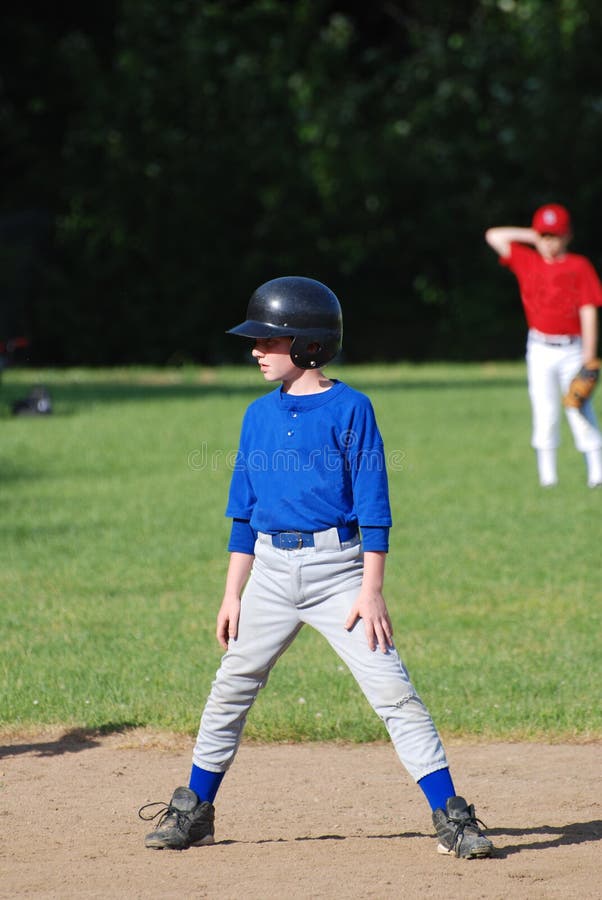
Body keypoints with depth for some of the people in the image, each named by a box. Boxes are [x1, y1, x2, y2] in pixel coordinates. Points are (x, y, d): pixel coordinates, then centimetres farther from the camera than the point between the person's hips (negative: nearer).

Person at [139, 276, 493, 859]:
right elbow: (244, 511, 15)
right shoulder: (259, 415, 10)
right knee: (231, 689, 10)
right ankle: (193, 812, 24)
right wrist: (232, 593, 11)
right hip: (271, 571, 5)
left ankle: (451, 819, -8)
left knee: (391, 690, -10)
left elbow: (373, 505, -7)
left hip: (337, 566, -5)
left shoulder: (350, 409, -6)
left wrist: (371, 590, -13)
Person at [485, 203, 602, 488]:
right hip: (540, 350, 2)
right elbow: (494, 236, 9)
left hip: (572, 350, -2)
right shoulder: (527, 261, 7)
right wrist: (532, 237, 6)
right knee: (545, 413, 0)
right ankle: (547, 476, 3)